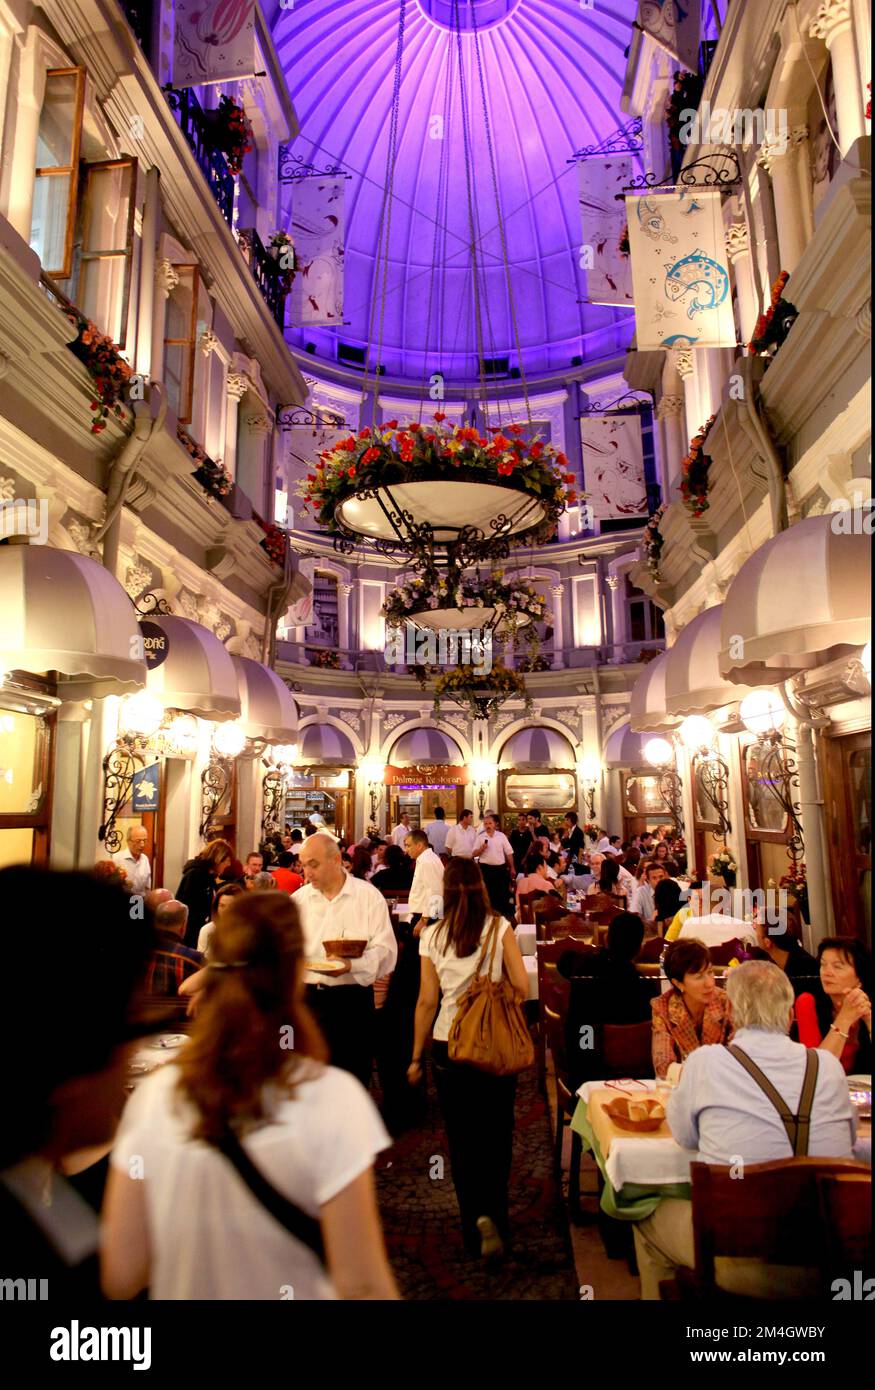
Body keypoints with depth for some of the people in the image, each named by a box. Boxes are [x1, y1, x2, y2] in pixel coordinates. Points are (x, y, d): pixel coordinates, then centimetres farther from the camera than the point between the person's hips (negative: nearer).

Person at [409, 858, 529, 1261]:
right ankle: (492, 1214, 0)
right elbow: (522, 988, -10)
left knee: (461, 1139, 15)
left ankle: (473, 1223, 17)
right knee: (497, 1134, 15)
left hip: (448, 1046, 1)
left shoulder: (432, 936, -4)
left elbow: (427, 1001, -2)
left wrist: (416, 1056, 8)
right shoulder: (499, 928, -8)